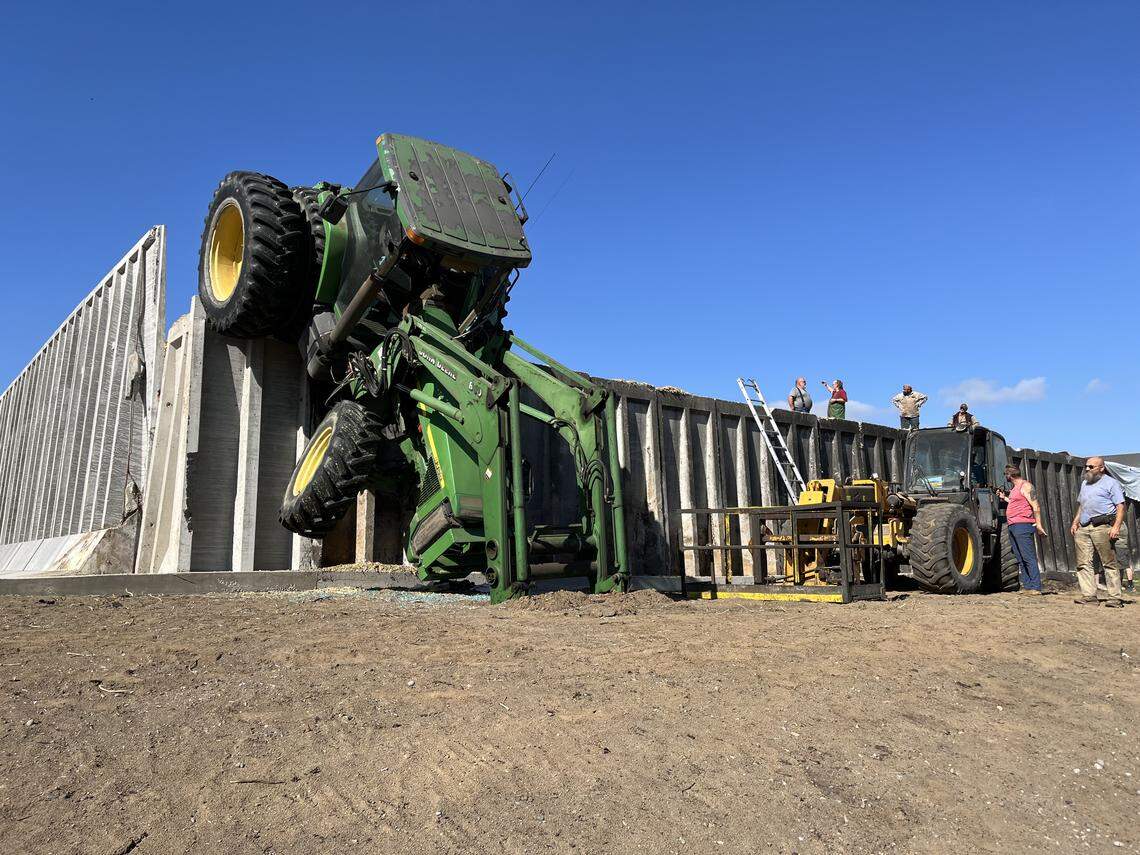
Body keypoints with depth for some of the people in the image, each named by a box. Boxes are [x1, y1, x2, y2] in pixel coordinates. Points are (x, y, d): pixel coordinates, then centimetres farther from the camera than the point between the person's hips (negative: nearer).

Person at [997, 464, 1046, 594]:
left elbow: (1036, 506, -13)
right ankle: (1026, 586, 12)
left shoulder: (1025, 486, -7)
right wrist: (1004, 497, 29)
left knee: (1028, 557, -10)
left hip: (1022, 525, -10)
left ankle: (1035, 587, -10)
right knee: (1020, 559, 9)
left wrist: (1038, 524, -19)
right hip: (1013, 526, 10)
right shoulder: (1014, 488, 21)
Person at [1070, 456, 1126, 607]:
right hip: (1083, 528, 7)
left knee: (1109, 563, -4)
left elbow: (1120, 506, -6)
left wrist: (1116, 527, -16)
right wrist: (1075, 522, 18)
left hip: (1102, 527, -7)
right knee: (1083, 563, 1)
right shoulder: (1085, 484, 24)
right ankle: (1089, 595, 2)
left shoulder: (1111, 483, 2)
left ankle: (1115, 597, 0)